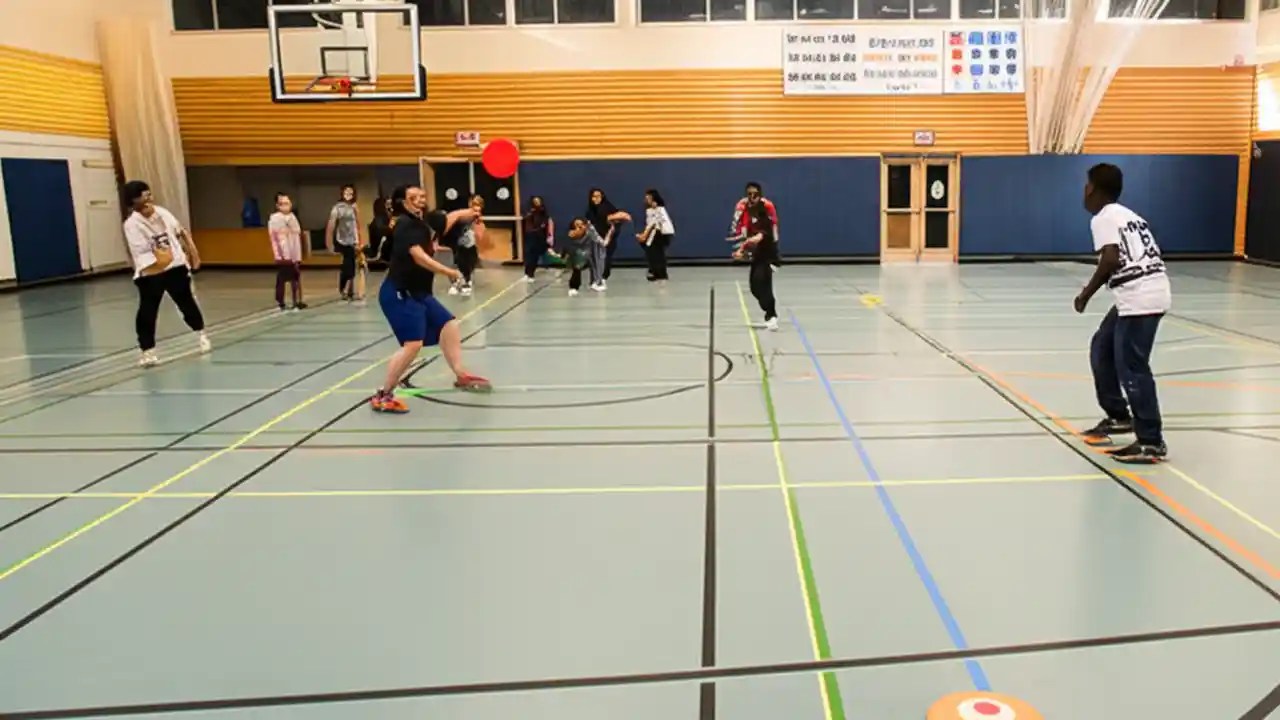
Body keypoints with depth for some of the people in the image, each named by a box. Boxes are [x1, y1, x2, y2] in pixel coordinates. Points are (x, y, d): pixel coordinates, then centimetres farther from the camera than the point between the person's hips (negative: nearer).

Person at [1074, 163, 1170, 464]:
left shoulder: (1103, 218, -6)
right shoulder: (1127, 215, 22)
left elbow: (1111, 260, -19)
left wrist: (1087, 294, -7)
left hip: (1139, 299, -10)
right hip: (1149, 292, 10)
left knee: (1131, 368, -5)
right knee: (1102, 349, 22)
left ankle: (1151, 442, -1)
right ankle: (1118, 416, 30)